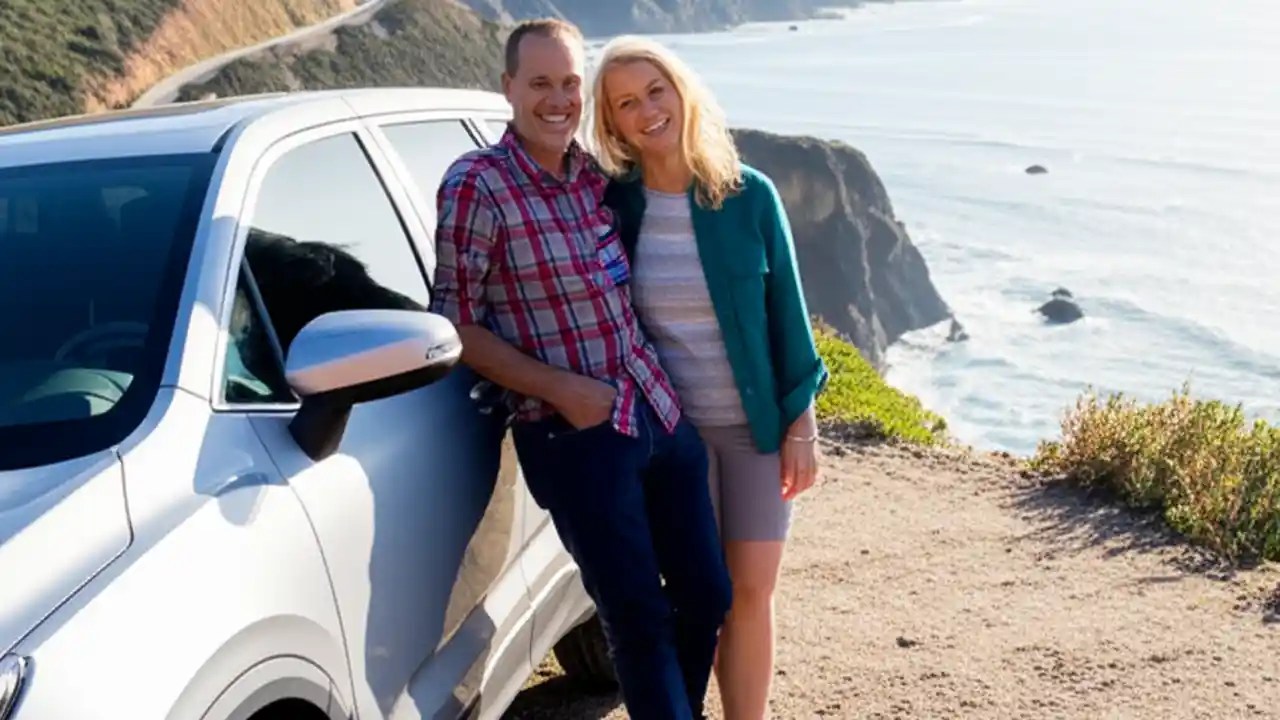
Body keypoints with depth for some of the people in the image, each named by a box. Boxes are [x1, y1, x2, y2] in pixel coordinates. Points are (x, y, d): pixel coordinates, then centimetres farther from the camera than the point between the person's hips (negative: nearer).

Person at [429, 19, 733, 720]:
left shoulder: (595, 174, 9)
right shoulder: (476, 186, -10)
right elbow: (456, 326, -9)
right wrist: (562, 389, -16)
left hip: (658, 410, 6)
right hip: (572, 431, -6)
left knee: (707, 594, 13)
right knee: (640, 619, 1)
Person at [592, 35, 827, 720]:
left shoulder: (748, 194, -7)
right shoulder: (612, 204, -6)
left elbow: (787, 309, -3)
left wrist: (801, 424, -5)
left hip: (758, 423, 0)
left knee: (750, 592, 3)